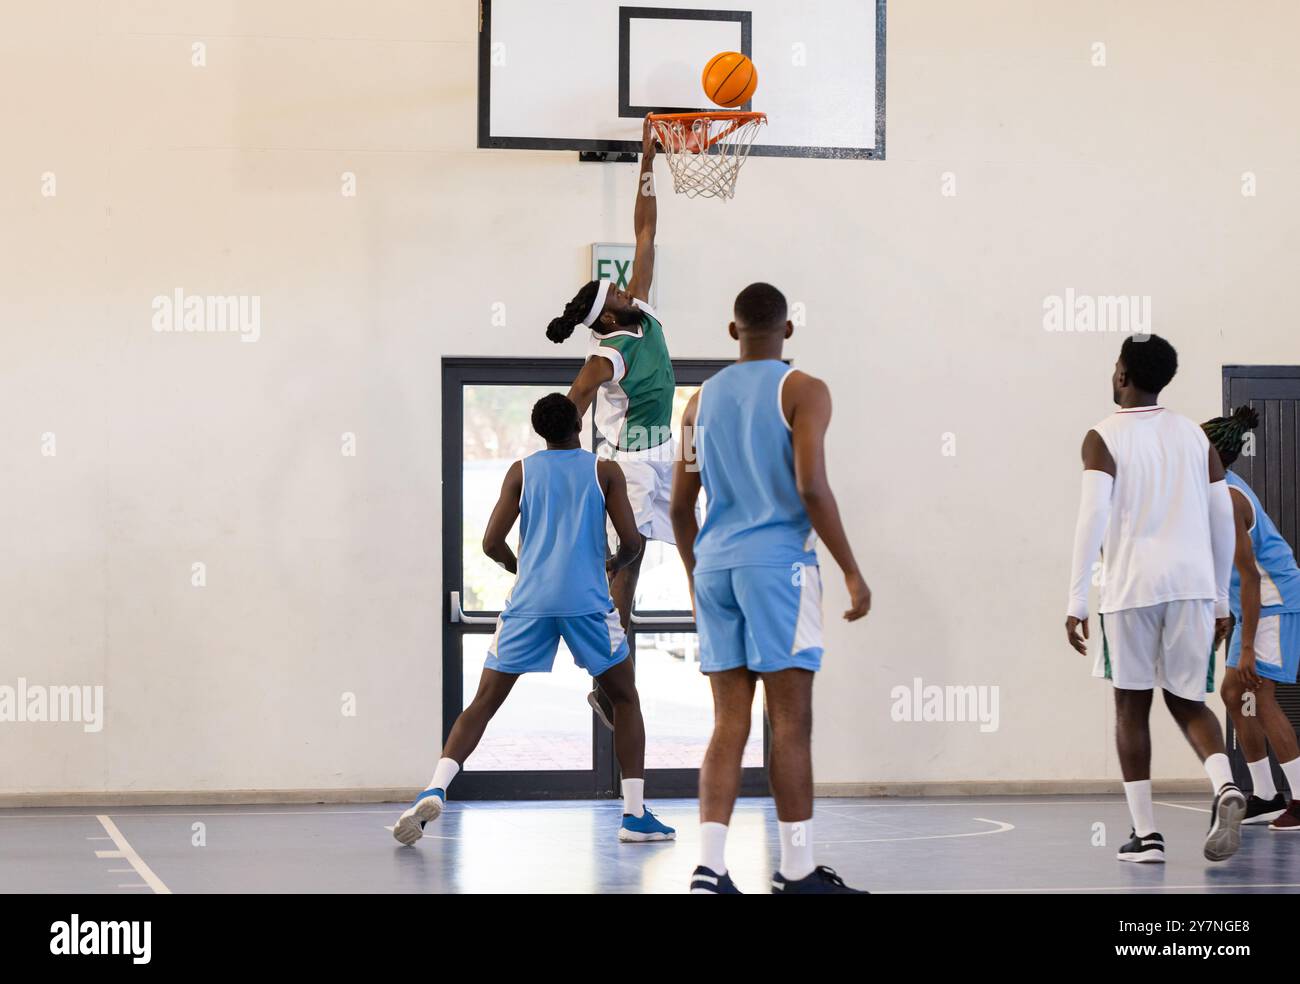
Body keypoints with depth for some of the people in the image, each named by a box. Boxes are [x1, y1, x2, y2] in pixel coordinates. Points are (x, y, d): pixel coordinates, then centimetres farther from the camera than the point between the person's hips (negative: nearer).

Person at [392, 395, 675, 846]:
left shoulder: (521, 471, 11)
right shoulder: (604, 470, 8)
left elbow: (492, 544, 5)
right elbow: (630, 541, 1)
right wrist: (615, 565, 24)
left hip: (529, 601, 1)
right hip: (587, 601, -1)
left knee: (484, 703, 6)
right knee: (625, 699, 16)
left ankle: (435, 791, -14)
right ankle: (635, 815, 9)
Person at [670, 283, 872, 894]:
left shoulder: (702, 399, 13)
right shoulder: (802, 391, -3)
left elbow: (681, 506, 13)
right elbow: (811, 486, -15)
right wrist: (852, 571, -10)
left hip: (715, 566, 5)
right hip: (779, 563, -5)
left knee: (729, 724, 6)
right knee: (791, 722, -1)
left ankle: (709, 867, -3)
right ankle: (796, 872, 2)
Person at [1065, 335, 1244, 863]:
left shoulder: (1103, 438, -1)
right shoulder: (1194, 435, 12)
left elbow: (1093, 517, -12)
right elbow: (1223, 522, 12)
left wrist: (1076, 601, -11)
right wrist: (1221, 601, 20)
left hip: (1132, 587, -3)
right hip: (1193, 583, 3)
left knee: (1132, 705, 9)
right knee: (1187, 700, 12)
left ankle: (1145, 833, 6)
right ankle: (1224, 785, -16)